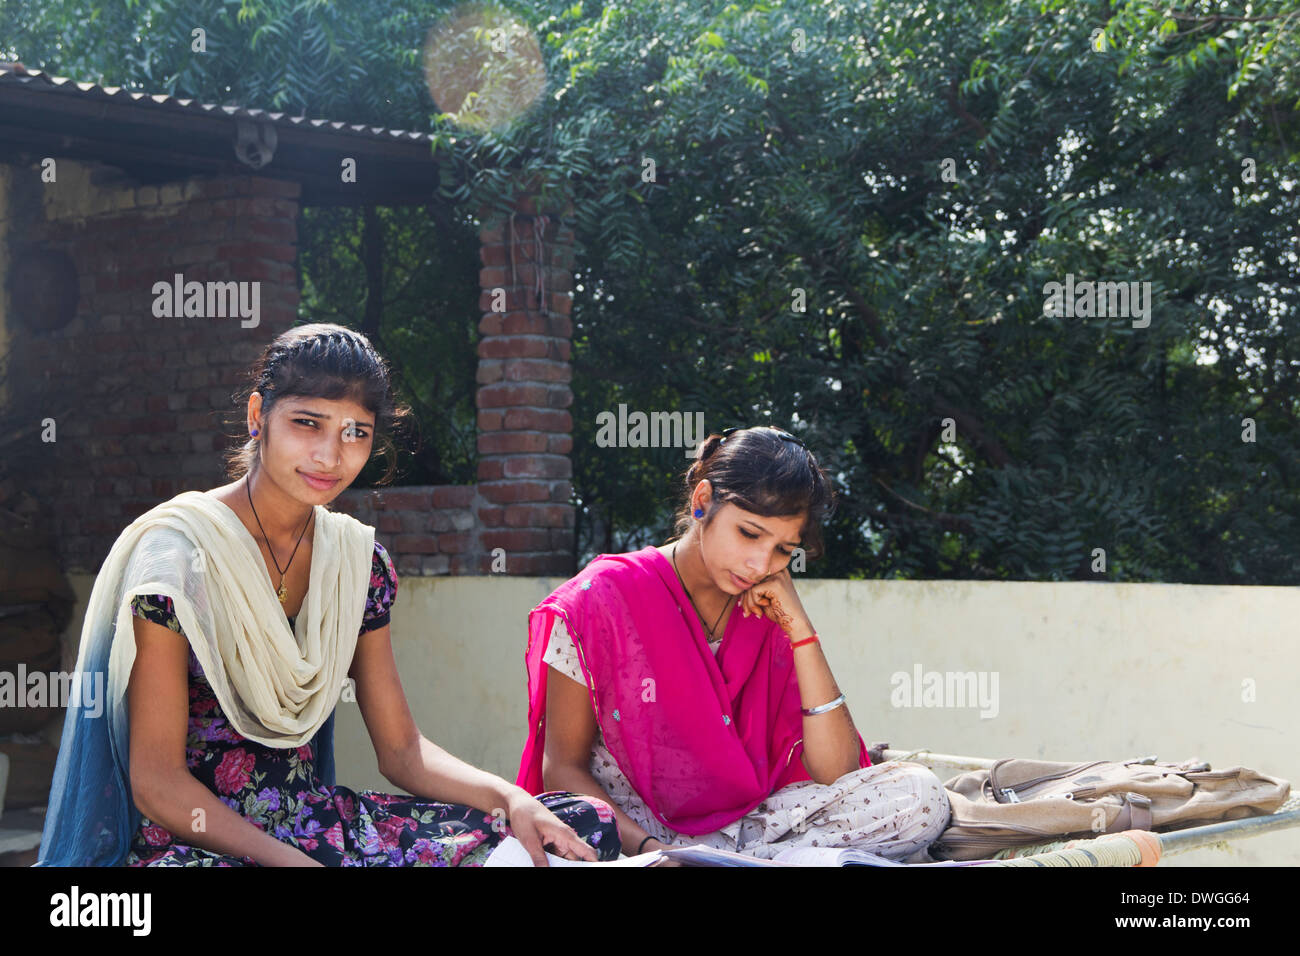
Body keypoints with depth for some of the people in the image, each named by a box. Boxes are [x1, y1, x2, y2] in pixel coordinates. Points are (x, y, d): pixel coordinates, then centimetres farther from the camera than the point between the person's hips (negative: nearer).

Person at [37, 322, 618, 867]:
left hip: (322, 822, 7)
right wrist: (290, 861, -27)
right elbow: (157, 783, -13)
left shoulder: (357, 558, 8)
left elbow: (401, 749, 10)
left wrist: (510, 799, -10)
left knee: (588, 825, -10)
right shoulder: (177, 551, -10)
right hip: (197, 836, -7)